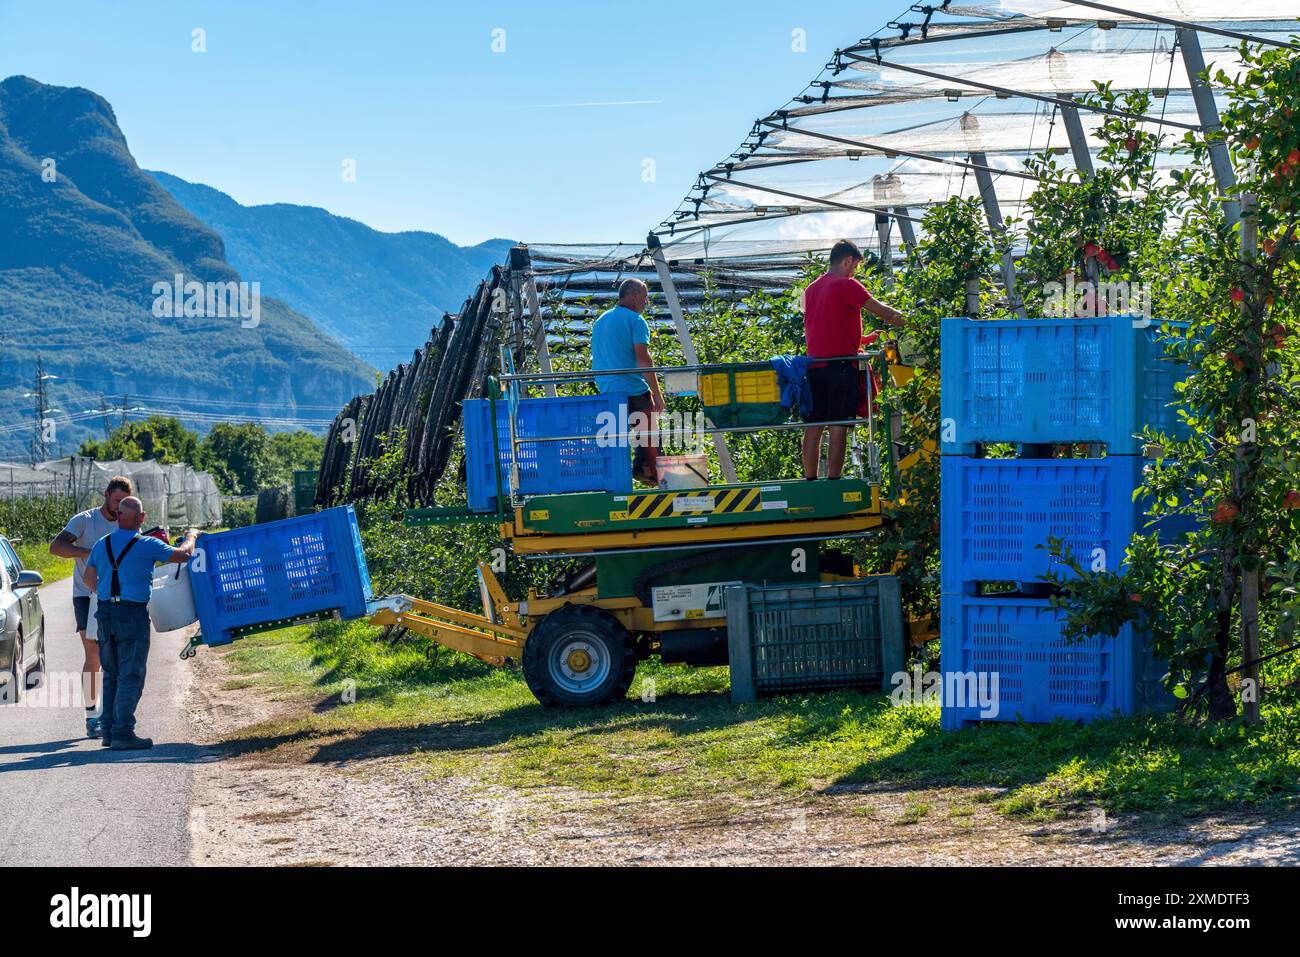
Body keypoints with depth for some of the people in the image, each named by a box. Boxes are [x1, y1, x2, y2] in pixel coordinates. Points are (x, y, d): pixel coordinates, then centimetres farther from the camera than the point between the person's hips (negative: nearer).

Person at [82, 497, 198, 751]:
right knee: (131, 676, -4)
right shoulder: (146, 545, -9)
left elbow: (89, 578, 23)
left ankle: (109, 730, 14)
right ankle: (122, 733, -9)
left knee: (111, 675, 14)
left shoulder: (102, 544, 9)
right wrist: (191, 536, 16)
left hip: (105, 613, 6)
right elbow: (183, 555, -5)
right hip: (133, 614, -6)